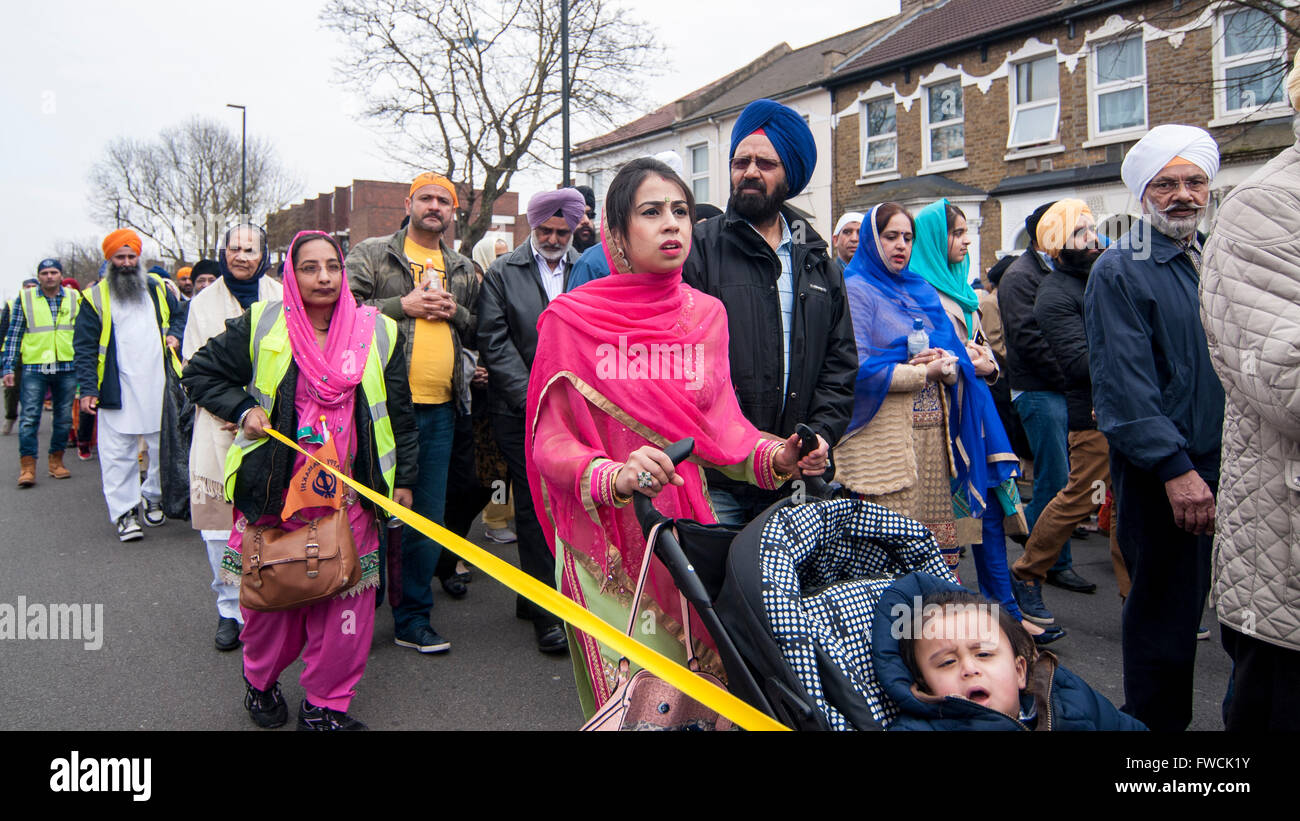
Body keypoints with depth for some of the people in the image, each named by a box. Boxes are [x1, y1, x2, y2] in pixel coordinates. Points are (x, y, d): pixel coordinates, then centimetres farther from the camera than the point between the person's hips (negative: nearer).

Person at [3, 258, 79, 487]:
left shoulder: (74, 298, 8)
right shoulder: (25, 298, 4)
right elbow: (13, 335, 6)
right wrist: (8, 368, 1)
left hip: (66, 368, 2)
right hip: (34, 367, -2)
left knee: (64, 418, 8)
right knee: (30, 418, -6)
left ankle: (56, 461, 20)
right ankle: (27, 467, -2)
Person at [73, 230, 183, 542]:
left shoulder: (158, 288, 11)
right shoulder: (95, 298, 2)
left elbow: (178, 316, 26)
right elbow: (84, 347, 0)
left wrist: (175, 335, 2)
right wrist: (88, 389, -7)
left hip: (158, 387, 3)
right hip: (116, 392, -2)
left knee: (162, 448, 8)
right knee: (119, 454, -1)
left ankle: (154, 498, 25)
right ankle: (125, 511, 7)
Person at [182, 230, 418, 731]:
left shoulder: (378, 333, 3)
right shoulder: (259, 327, 0)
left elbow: (398, 413, 9)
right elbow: (199, 373, 11)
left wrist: (402, 478, 9)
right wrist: (242, 410, -5)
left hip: (349, 498, 1)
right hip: (274, 492, 0)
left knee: (344, 597, 2)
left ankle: (327, 703, 20)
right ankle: (260, 681, 38)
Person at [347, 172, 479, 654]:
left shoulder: (464, 271, 17)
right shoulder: (371, 254, 4)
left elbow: (480, 334, 21)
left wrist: (455, 312, 1)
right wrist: (404, 305, -12)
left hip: (440, 409, 4)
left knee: (428, 518, 8)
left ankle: (413, 619, 19)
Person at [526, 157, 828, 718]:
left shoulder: (706, 313, 6)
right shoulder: (571, 318, -6)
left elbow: (720, 422, 6)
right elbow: (551, 442, -9)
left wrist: (775, 457, -14)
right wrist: (614, 477, -28)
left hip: (687, 525, 4)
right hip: (607, 538, -3)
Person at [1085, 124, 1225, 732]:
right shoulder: (1119, 271, -8)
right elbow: (1123, 385, -16)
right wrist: (1176, 468, -20)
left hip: (1223, 462, 6)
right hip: (1161, 474, -6)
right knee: (1165, 614, 2)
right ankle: (1156, 722, 18)